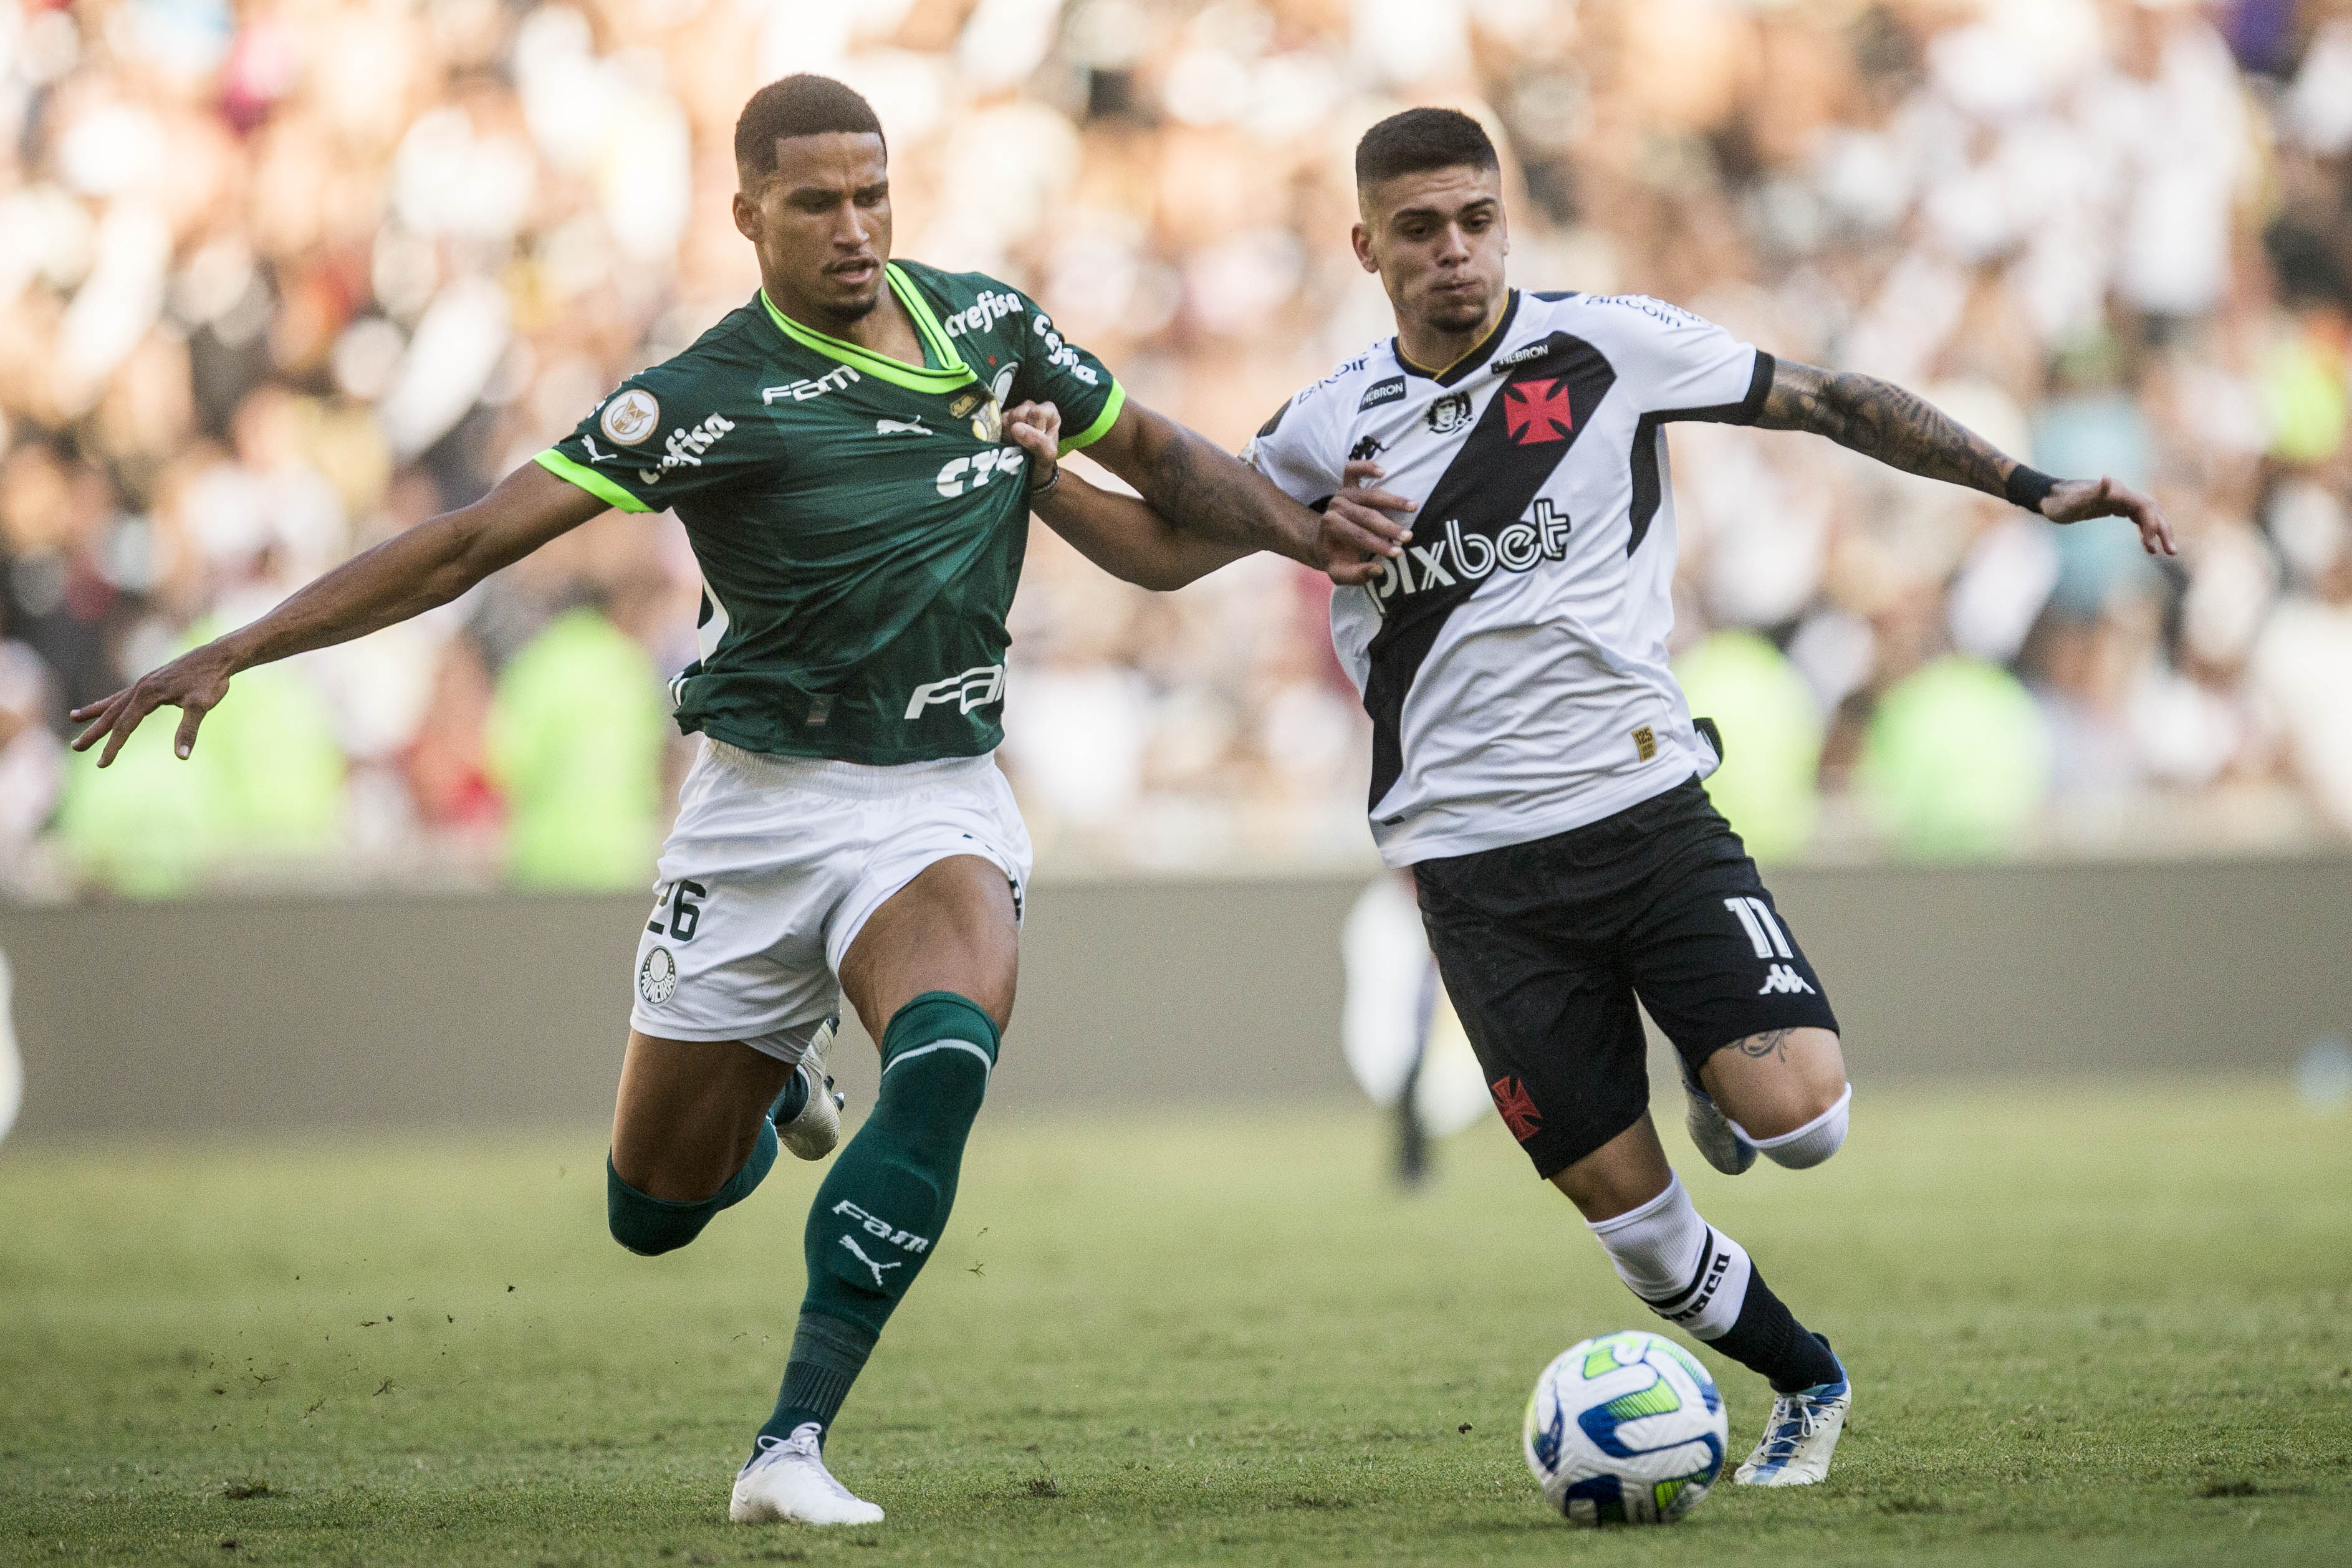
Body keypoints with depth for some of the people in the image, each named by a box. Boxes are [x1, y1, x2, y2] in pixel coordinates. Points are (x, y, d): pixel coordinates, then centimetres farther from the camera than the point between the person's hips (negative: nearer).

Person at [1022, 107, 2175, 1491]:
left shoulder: (1608, 347, -1)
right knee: (1624, 1208, -1)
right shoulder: (1333, 428, 5)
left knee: (1798, 1116, -20)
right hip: (1478, 871, 1)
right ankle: (1809, 1386, 25)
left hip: (1648, 808, -1)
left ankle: (1720, 1083, 16)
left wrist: (2032, 489, 1)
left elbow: (1830, 402, 6)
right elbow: (1173, 542, 15)